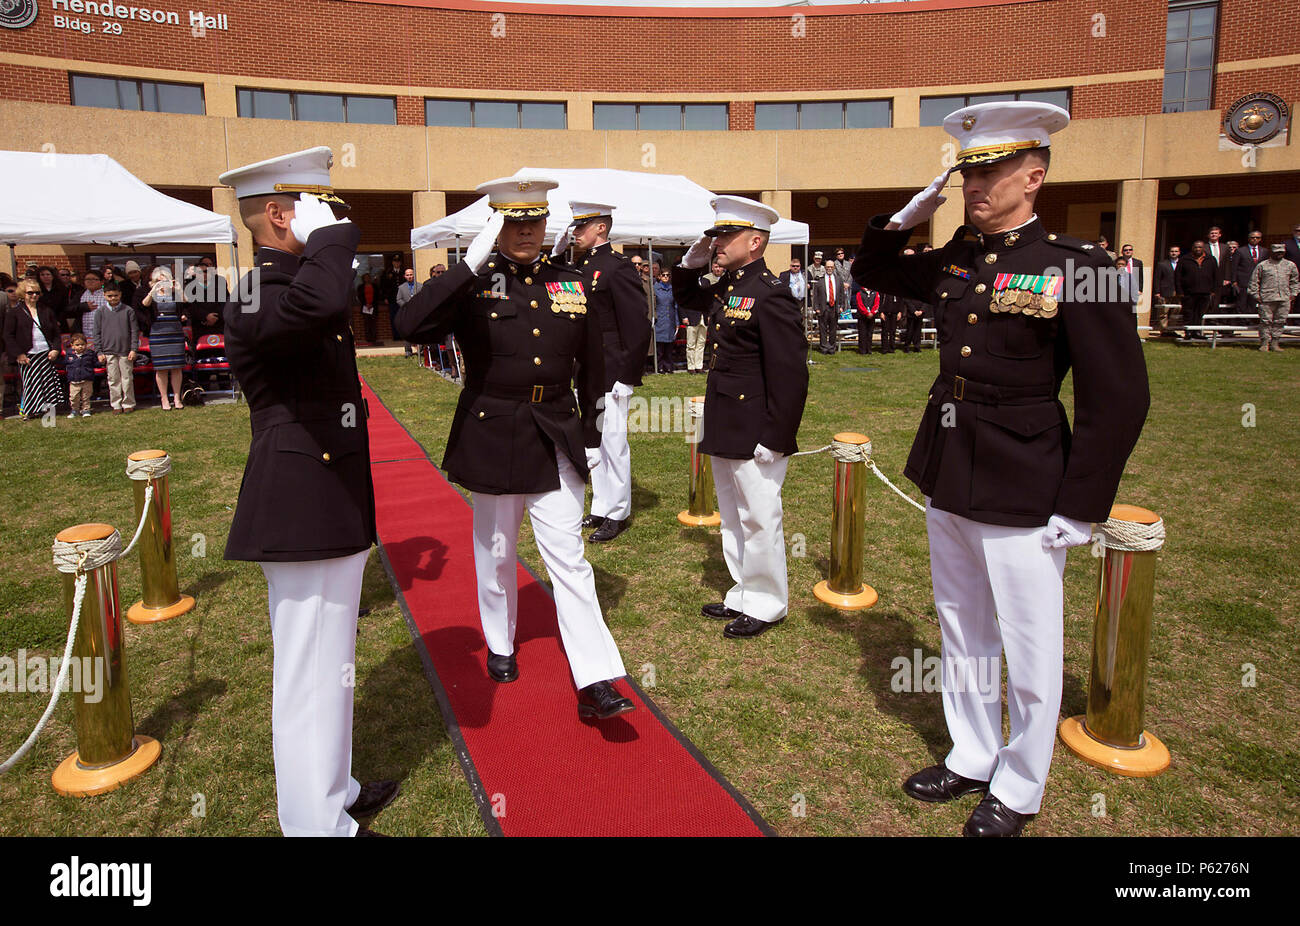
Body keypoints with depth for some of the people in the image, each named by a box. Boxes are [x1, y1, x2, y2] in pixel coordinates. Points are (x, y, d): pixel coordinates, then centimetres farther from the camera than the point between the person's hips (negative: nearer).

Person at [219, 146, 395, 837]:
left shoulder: (292, 286, 15)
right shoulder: (255, 301, -17)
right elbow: (315, 304, -43)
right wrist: (328, 234, -24)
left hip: (334, 512, 10)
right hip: (304, 515, -10)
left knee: (332, 661, 20)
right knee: (309, 670, 1)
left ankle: (335, 792, 37)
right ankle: (316, 822, 17)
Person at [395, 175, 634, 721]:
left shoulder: (575, 285, 4)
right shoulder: (472, 286, -6)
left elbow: (591, 368, 11)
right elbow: (411, 327, -24)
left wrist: (591, 437, 11)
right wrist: (472, 265, -26)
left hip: (556, 439, 2)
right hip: (491, 436, -1)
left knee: (569, 557, -1)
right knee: (496, 553, 15)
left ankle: (595, 682, 1)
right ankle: (500, 646, 38)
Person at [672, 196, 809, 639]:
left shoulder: (771, 295, -18)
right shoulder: (727, 288, 10)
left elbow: (790, 375, -21)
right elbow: (684, 294, 30)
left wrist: (775, 438, -21)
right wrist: (694, 259, 11)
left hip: (755, 435, -10)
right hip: (725, 432, 10)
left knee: (759, 519, 4)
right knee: (732, 518, 19)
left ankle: (767, 605, 21)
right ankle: (743, 595, 34)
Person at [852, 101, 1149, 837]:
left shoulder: (1076, 268, -12)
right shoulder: (954, 263, 6)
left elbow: (1121, 399, -13)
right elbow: (871, 271, 23)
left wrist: (1079, 509, -13)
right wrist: (910, 215, 4)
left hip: (1021, 492, -6)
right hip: (947, 478, 7)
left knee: (1029, 651, 9)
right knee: (962, 633, 19)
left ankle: (1017, 791, 30)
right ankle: (972, 758, 39)